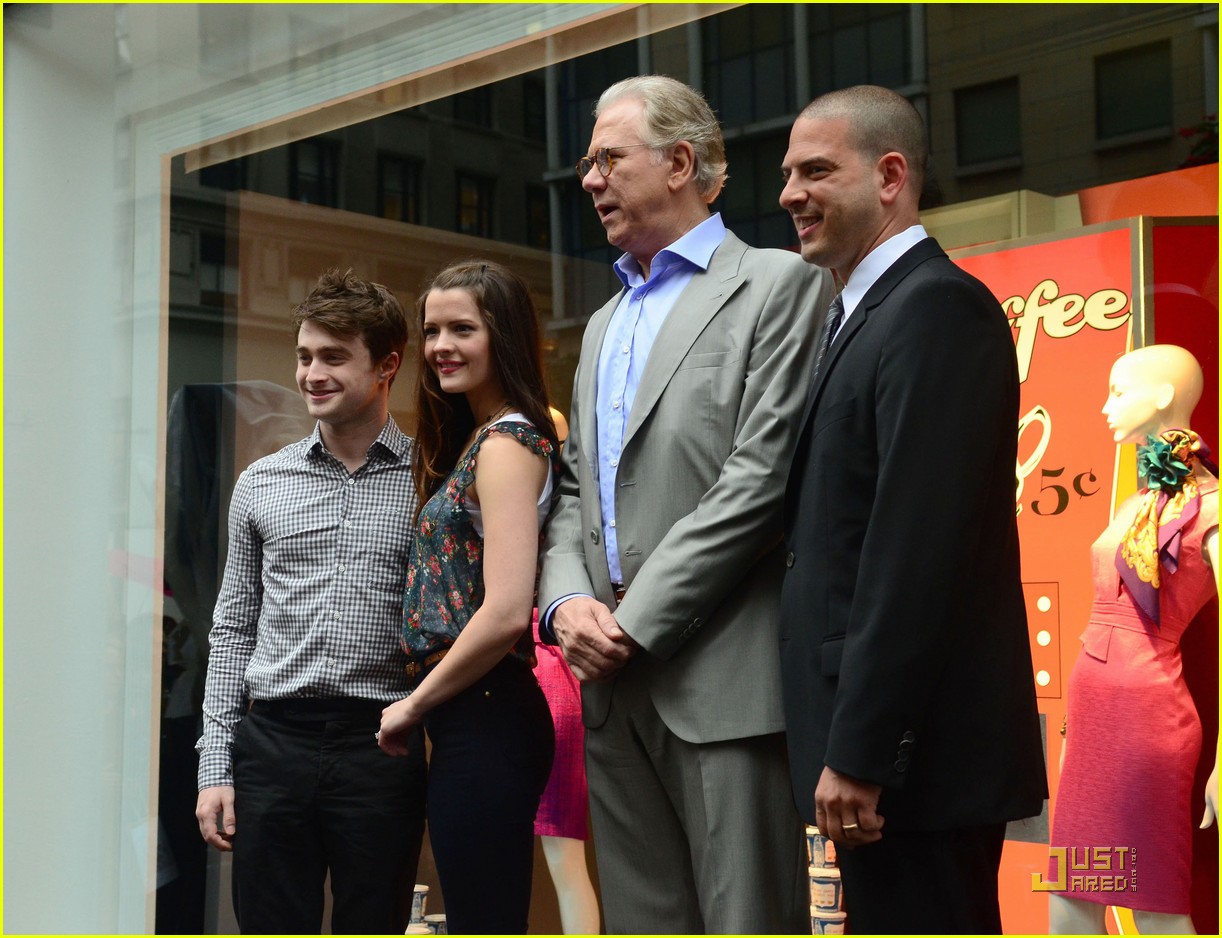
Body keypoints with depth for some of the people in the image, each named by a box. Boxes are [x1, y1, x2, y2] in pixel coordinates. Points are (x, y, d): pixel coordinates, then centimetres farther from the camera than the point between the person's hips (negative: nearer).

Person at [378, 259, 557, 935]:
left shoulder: (506, 443, -12)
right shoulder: (474, 440, 17)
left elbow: (504, 612, -21)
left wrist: (413, 705, -11)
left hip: (483, 720, -10)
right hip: (472, 720, 10)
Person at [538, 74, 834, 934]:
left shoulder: (776, 286, -2)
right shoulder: (606, 323, 23)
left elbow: (762, 478, -12)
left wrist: (635, 624, -13)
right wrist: (567, 601, 0)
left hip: (722, 677, -7)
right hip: (614, 683, 7)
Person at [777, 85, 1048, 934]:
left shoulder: (938, 307, -14)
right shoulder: (862, 314, 16)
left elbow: (918, 550, -22)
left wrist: (858, 752, -22)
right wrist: (844, 742, 13)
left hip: (916, 748, -9)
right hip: (869, 736, 9)